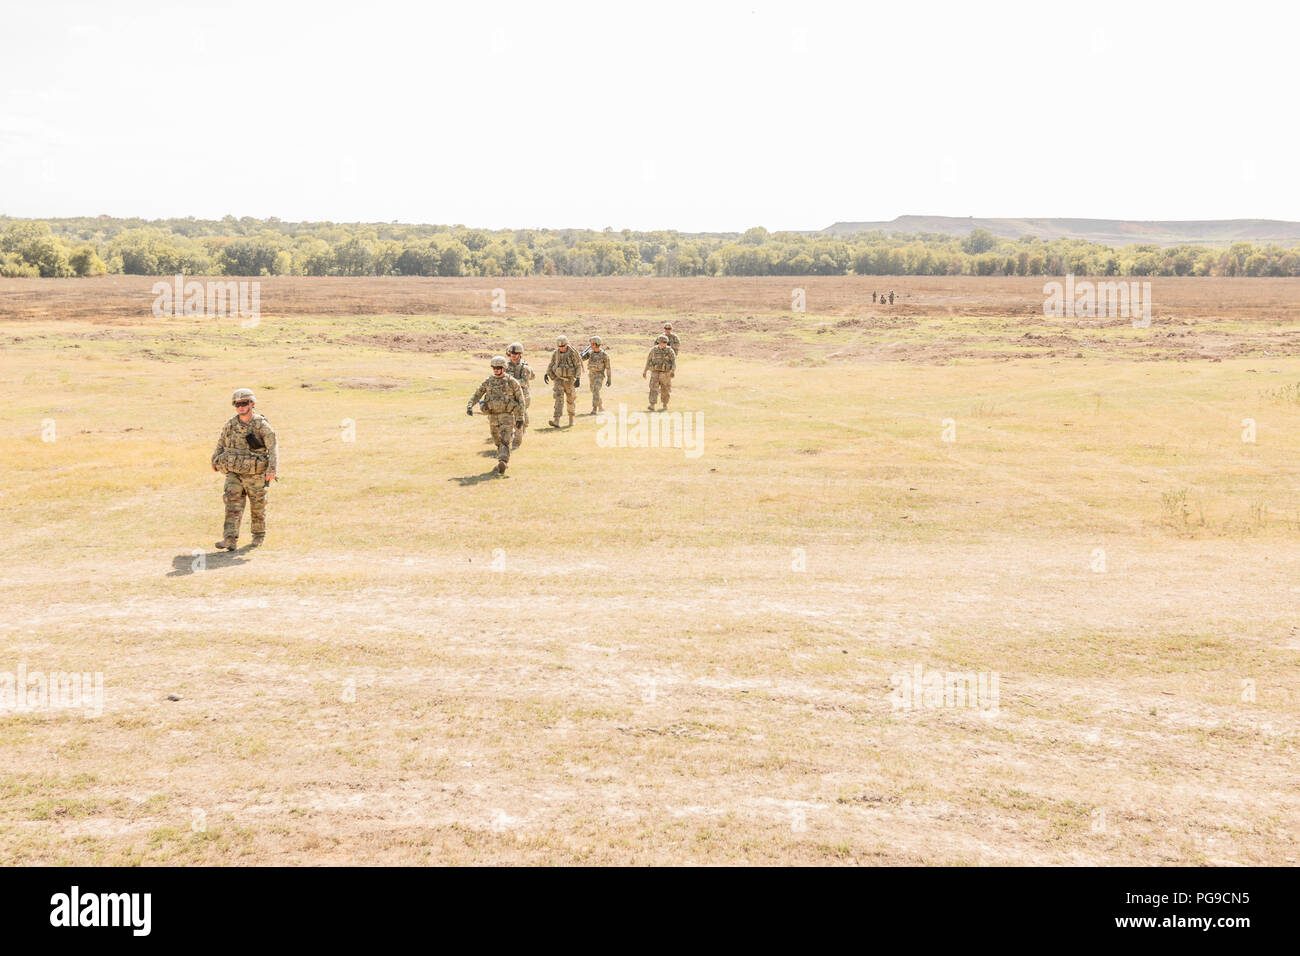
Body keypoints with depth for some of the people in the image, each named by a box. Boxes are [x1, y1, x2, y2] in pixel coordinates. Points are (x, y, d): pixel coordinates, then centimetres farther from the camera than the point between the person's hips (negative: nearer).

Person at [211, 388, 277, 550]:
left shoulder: (262, 425, -9)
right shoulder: (230, 425, 3)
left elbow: (273, 447, -14)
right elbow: (220, 444, 20)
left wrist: (272, 469, -25)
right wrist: (215, 462, 27)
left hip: (256, 475, -3)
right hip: (234, 474, 3)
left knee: (258, 507, 10)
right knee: (233, 505, -9)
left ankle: (259, 536, 30)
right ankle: (230, 540, -14)